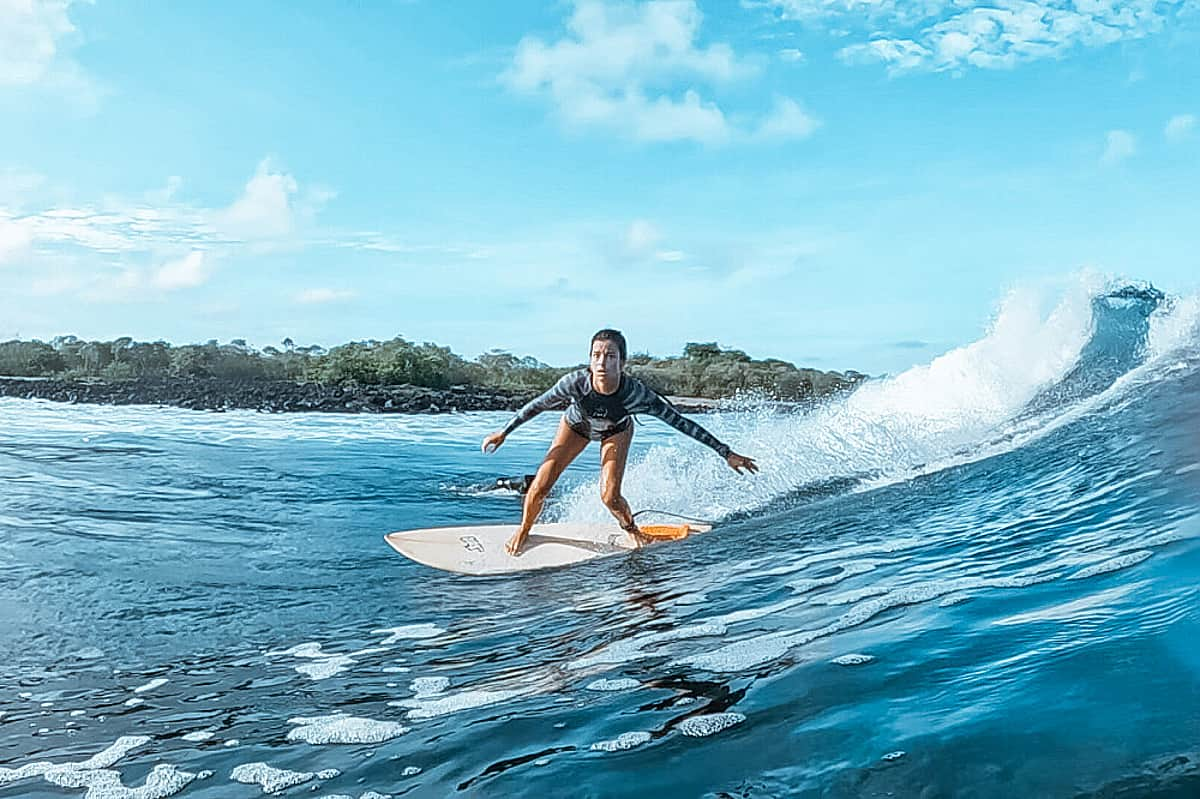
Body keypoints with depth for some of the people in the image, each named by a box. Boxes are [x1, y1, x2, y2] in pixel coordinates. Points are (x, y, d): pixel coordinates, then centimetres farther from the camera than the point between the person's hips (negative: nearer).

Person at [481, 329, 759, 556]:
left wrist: (727, 454, -31)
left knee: (610, 496, -17)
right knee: (540, 487, -7)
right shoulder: (576, 382, -39)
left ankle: (631, 530, 19)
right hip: (577, 425, 1)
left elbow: (680, 422, -33)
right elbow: (538, 404, -20)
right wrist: (504, 432, -11)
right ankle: (523, 530, 25)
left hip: (616, 431, -1)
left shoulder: (636, 393, -40)